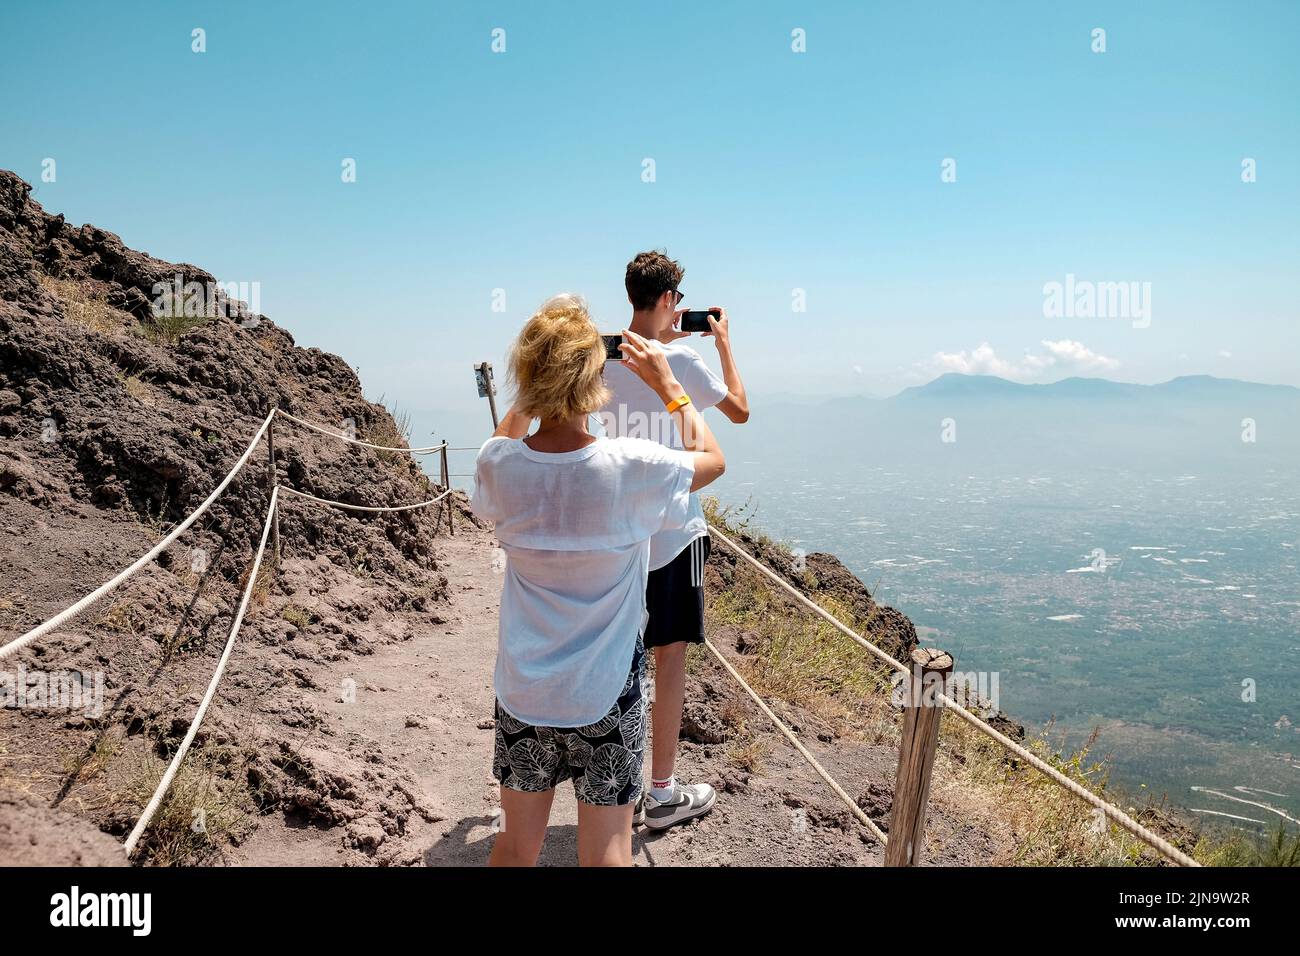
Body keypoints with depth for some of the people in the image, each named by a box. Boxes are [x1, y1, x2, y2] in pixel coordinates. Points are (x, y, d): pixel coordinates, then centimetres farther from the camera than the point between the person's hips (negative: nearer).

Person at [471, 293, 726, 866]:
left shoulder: (499, 466, -13)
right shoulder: (632, 468, -21)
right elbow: (711, 458, 1)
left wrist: (530, 390, 10)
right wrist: (666, 384, 6)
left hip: (522, 690, 3)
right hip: (606, 692, -3)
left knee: (516, 845, 20)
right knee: (605, 853, 12)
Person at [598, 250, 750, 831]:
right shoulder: (680, 359, -13)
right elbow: (740, 410, 3)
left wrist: (662, 340, 27)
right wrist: (723, 342, 13)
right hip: (672, 532, -5)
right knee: (670, 657, 4)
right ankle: (662, 794, 15)